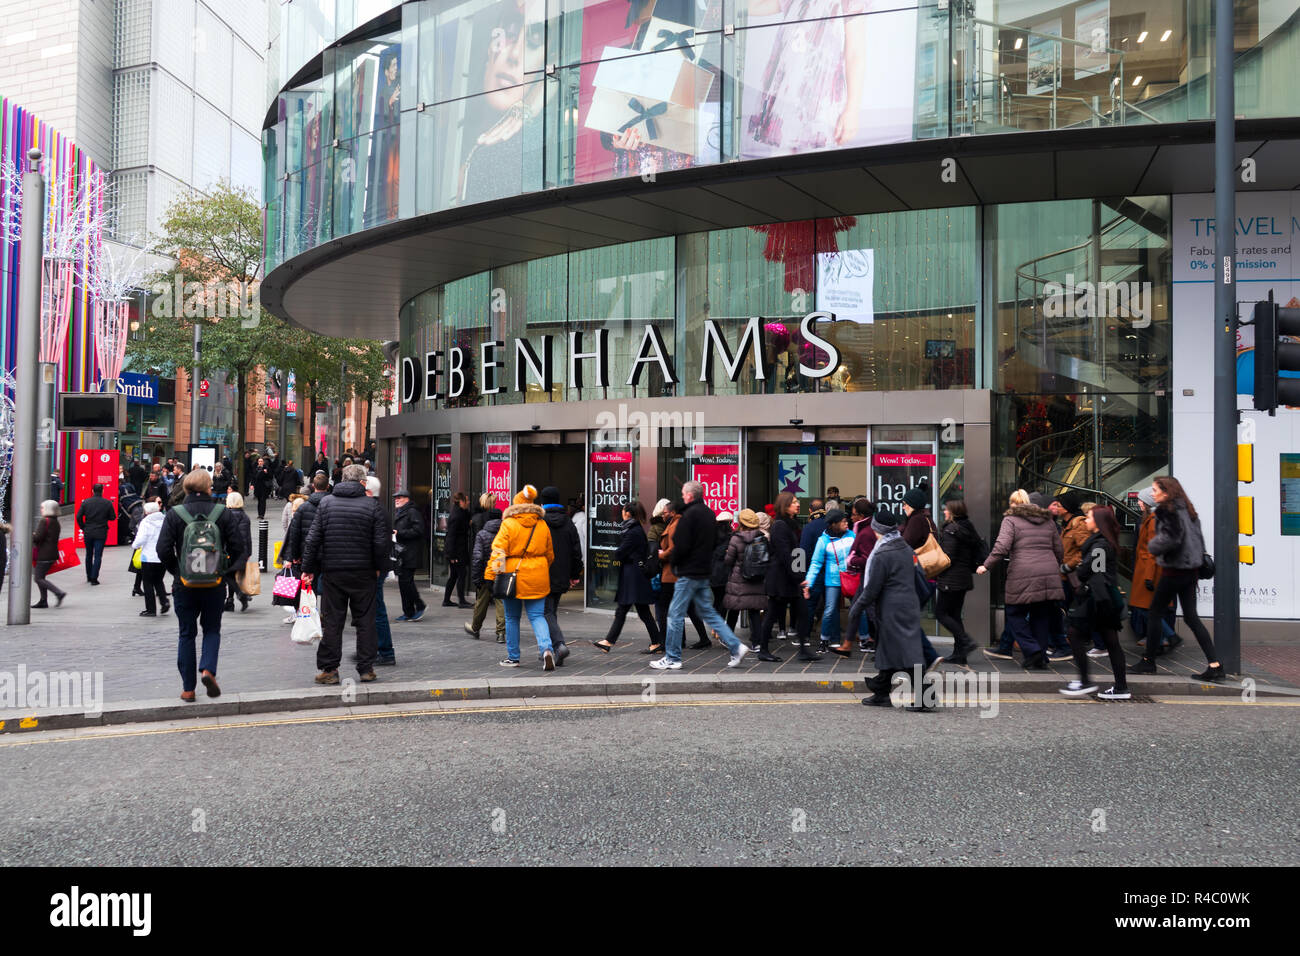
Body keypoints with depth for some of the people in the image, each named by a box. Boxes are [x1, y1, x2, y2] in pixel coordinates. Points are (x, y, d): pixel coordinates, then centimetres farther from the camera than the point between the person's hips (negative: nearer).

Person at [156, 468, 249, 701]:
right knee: (212, 629, 17)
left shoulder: (174, 514, -4)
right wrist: (225, 569, 6)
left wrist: (177, 571, 6)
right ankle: (208, 669, -7)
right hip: (215, 585, 0)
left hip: (184, 585, 0)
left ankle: (188, 688, 14)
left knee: (186, 634, 11)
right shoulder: (224, 513, -3)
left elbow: (163, 550, -9)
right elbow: (240, 547, -6)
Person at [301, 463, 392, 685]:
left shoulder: (325, 503, 1)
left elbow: (312, 539, 0)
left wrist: (308, 568, 7)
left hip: (333, 573, 1)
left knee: (331, 621, 7)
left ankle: (329, 669, 9)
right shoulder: (372, 505, -4)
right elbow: (382, 542, -6)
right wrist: (379, 567, 8)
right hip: (363, 573, -1)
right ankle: (366, 669, 12)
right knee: (365, 620, 8)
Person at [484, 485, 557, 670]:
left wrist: (491, 575, -10)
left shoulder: (508, 524, -6)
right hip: (537, 578, 2)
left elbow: (498, 551, -12)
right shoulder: (542, 525, 5)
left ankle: (513, 657, 19)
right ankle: (546, 648, -18)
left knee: (512, 618, 11)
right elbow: (550, 554, 13)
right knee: (537, 616, 5)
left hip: (513, 576, -2)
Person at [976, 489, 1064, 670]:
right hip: (1050, 577, 5)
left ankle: (1032, 652, -4)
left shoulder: (1011, 519, 3)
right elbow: (1059, 550, 20)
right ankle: (1041, 658, 12)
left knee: (1015, 614, 7)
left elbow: (1002, 546, -11)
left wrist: (986, 565, -3)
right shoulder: (1048, 520, 20)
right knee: (1041, 617, 11)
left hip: (1023, 577, -5)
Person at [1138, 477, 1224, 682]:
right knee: (1191, 616, 8)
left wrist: (1153, 546, -8)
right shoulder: (1186, 509, 13)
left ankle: (1148, 661, 12)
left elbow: (1171, 538, -24)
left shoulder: (1167, 510, -13)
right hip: (1191, 570, 8)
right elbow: (1198, 538, 16)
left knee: (1156, 613, 5)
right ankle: (1215, 665, 2)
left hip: (1174, 569, -8)